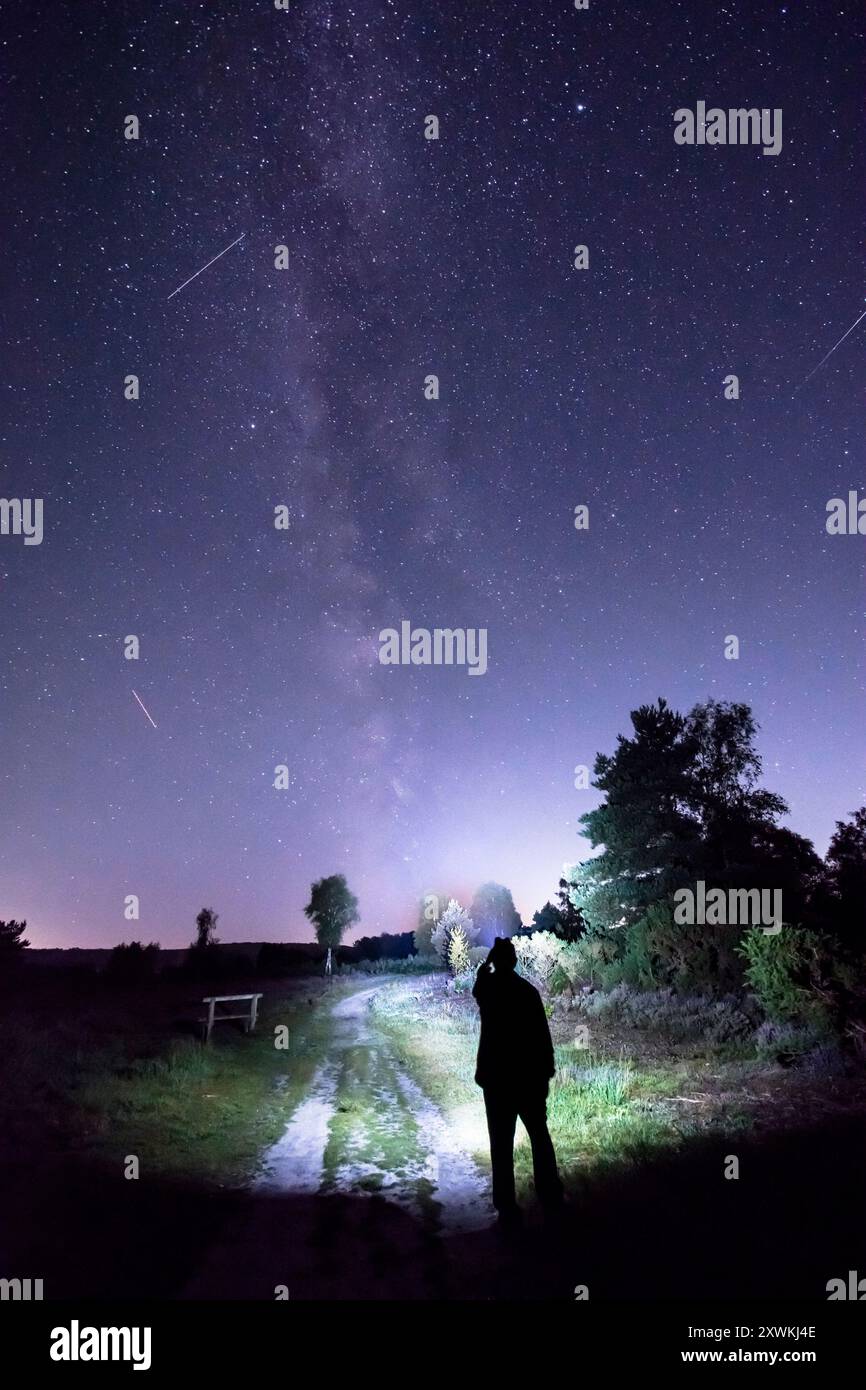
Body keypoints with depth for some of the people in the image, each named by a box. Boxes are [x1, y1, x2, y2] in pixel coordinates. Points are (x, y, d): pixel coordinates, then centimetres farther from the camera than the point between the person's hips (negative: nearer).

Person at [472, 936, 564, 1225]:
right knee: (540, 1137, 15)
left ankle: (508, 1209, 0)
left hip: (496, 1077, -2)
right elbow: (543, 1036, -2)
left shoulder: (487, 987, -5)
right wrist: (546, 1072, 5)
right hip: (530, 1075, 2)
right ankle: (551, 1198, 19)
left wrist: (487, 962, 15)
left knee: (501, 1144, 1)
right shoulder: (528, 990, -1)